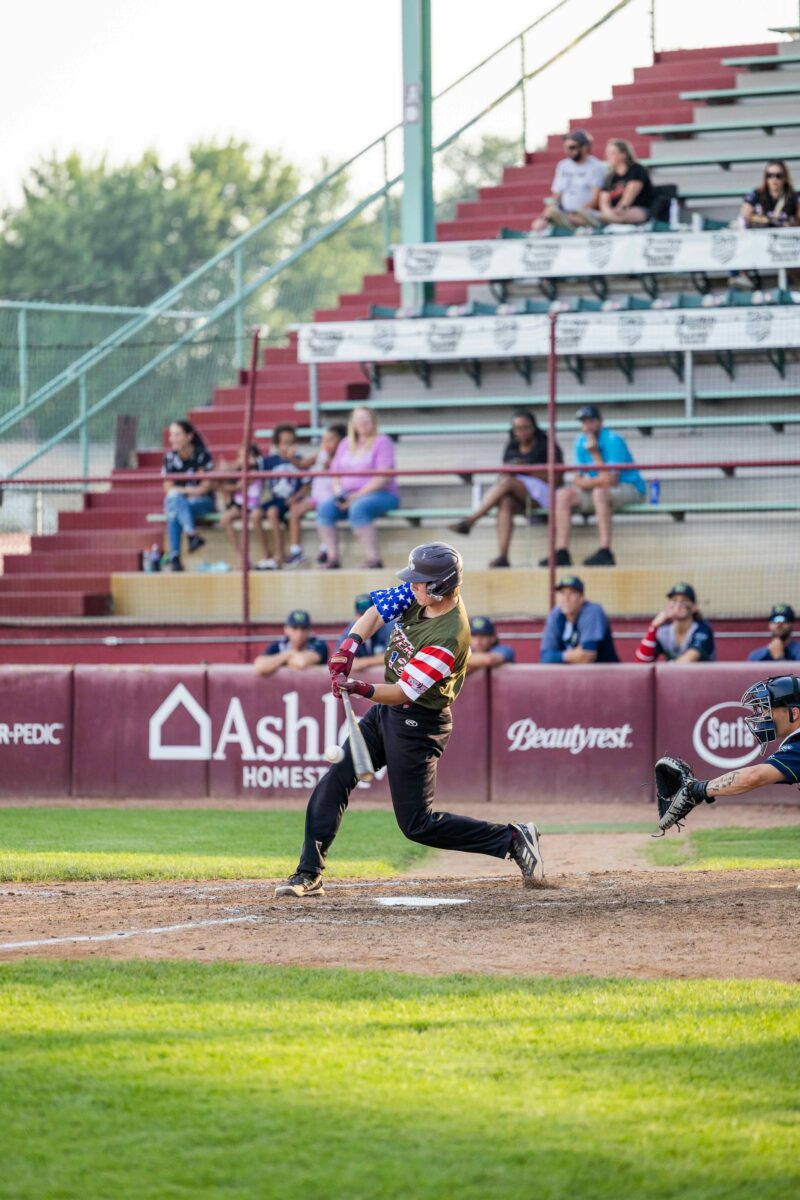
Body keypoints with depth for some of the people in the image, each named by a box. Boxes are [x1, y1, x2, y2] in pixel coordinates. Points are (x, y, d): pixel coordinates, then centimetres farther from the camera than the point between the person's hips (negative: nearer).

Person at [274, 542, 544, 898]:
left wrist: (362, 689, -43)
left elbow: (402, 693, -29)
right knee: (333, 782, 1)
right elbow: (375, 612, 1)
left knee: (417, 824, -3)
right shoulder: (420, 593, -7)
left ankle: (513, 840, 6)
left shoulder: (447, 639, -30)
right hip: (385, 713, 9)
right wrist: (350, 645, -16)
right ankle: (309, 874, 6)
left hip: (418, 725, -9)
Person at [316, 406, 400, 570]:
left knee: (357, 509, -38)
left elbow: (383, 478, -12)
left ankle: (374, 559, -36)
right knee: (324, 509, -23)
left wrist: (357, 495, -18)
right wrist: (339, 492, -5)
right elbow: (335, 474, 18)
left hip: (381, 494, -6)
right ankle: (332, 558, -25)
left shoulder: (382, 442, -1)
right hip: (347, 495, 6)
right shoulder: (345, 444, 19)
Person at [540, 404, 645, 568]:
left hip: (630, 489, -7)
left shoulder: (613, 440, -18)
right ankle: (562, 553, -16)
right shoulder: (581, 442, 4)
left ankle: (605, 552, -41)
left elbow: (610, 480, -24)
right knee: (563, 495, -8)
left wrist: (595, 454, -20)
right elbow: (578, 479, 5)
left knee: (599, 492, -37)